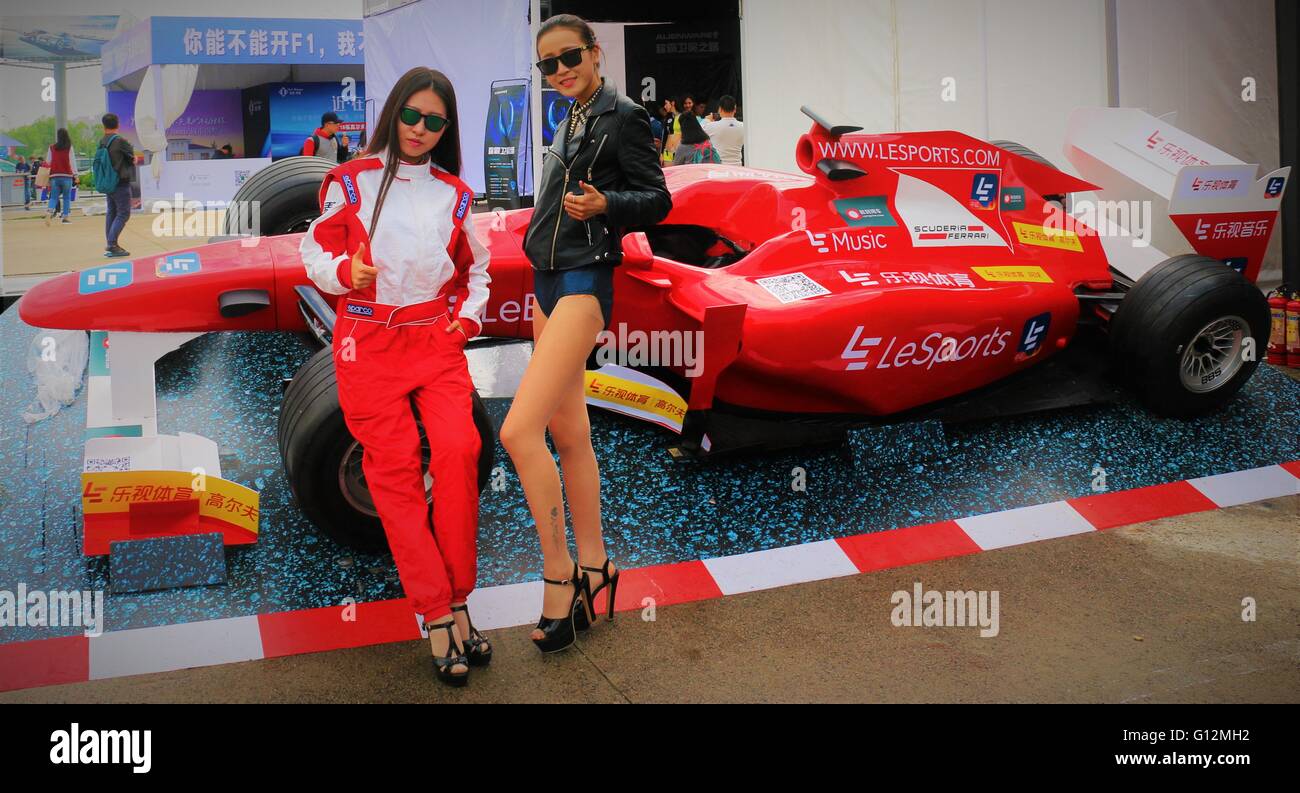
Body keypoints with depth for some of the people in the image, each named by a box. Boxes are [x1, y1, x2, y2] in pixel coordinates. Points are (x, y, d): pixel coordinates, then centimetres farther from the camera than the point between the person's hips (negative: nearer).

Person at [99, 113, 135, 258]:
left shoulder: (102, 142, 6)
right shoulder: (120, 141, -16)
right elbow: (133, 156, -5)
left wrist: (131, 159, 3)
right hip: (121, 183, -7)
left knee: (111, 213, 15)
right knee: (123, 214, -4)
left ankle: (110, 244, 19)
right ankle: (112, 245, -12)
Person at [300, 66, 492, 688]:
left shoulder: (453, 194, 12)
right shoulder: (353, 182, 3)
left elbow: (475, 268, 24)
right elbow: (316, 250, 6)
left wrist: (470, 315, 7)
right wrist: (345, 270, -14)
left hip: (437, 339, 2)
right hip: (369, 341, -2)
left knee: (458, 449, -19)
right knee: (394, 467, -7)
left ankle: (456, 599, -5)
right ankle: (437, 617, -3)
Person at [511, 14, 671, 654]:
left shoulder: (623, 116, -4)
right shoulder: (569, 122, 19)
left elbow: (657, 199, -8)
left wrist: (604, 205, -26)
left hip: (584, 281, -9)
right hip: (548, 281, 9)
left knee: (518, 431, -20)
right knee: (568, 434, 11)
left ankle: (558, 573, -8)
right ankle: (593, 568, 21)